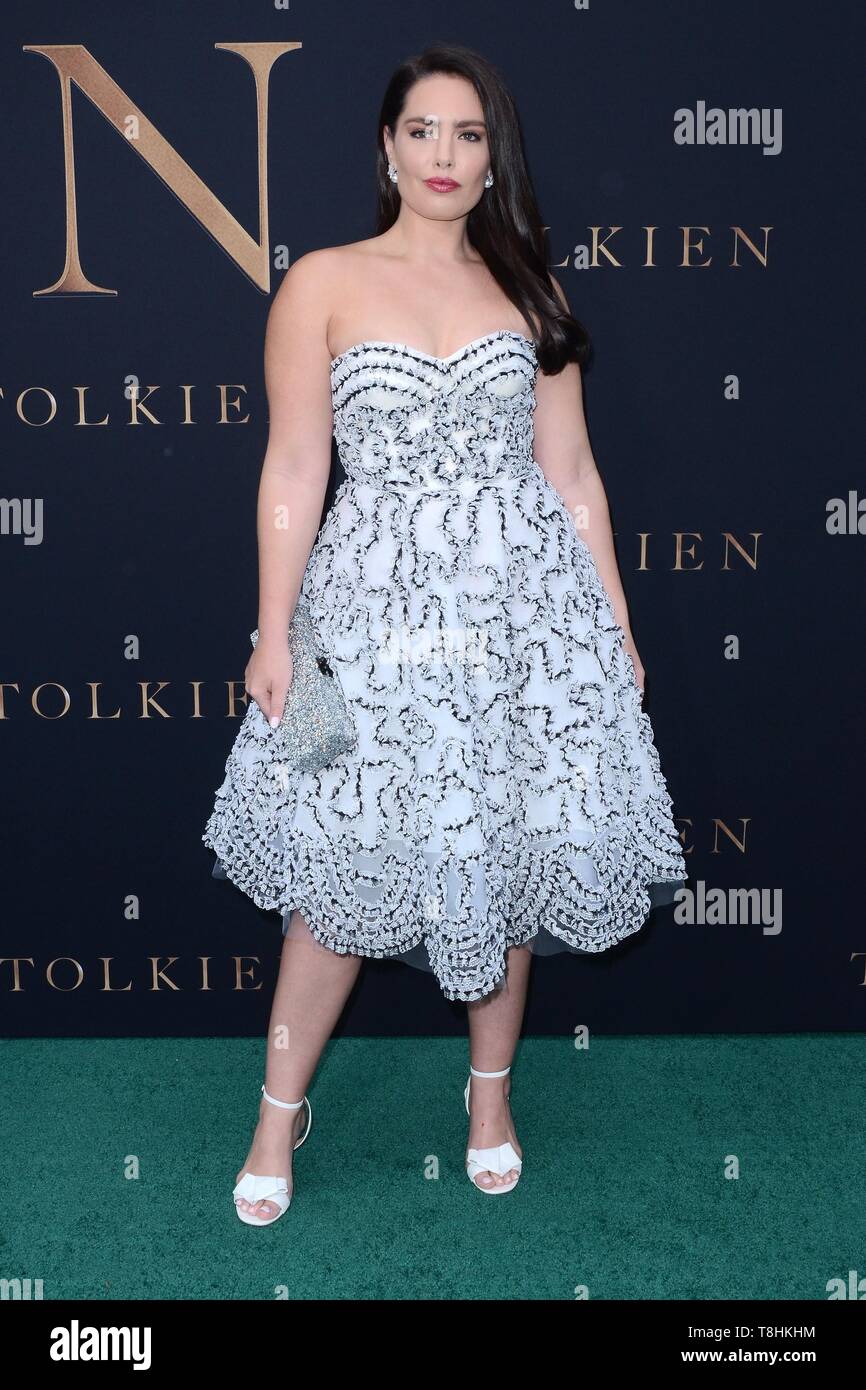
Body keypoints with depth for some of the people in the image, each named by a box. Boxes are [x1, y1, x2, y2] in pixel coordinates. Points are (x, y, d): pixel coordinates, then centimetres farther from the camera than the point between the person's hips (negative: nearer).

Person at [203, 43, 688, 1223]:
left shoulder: (527, 293, 9)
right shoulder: (323, 283, 2)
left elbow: (572, 473, 10)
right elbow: (294, 470, -2)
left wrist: (617, 627, 8)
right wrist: (273, 634, -5)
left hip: (524, 607, 3)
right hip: (377, 608, -2)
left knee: (509, 853, 9)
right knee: (344, 866, 3)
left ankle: (492, 1093, 31)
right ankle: (281, 1114, 22)